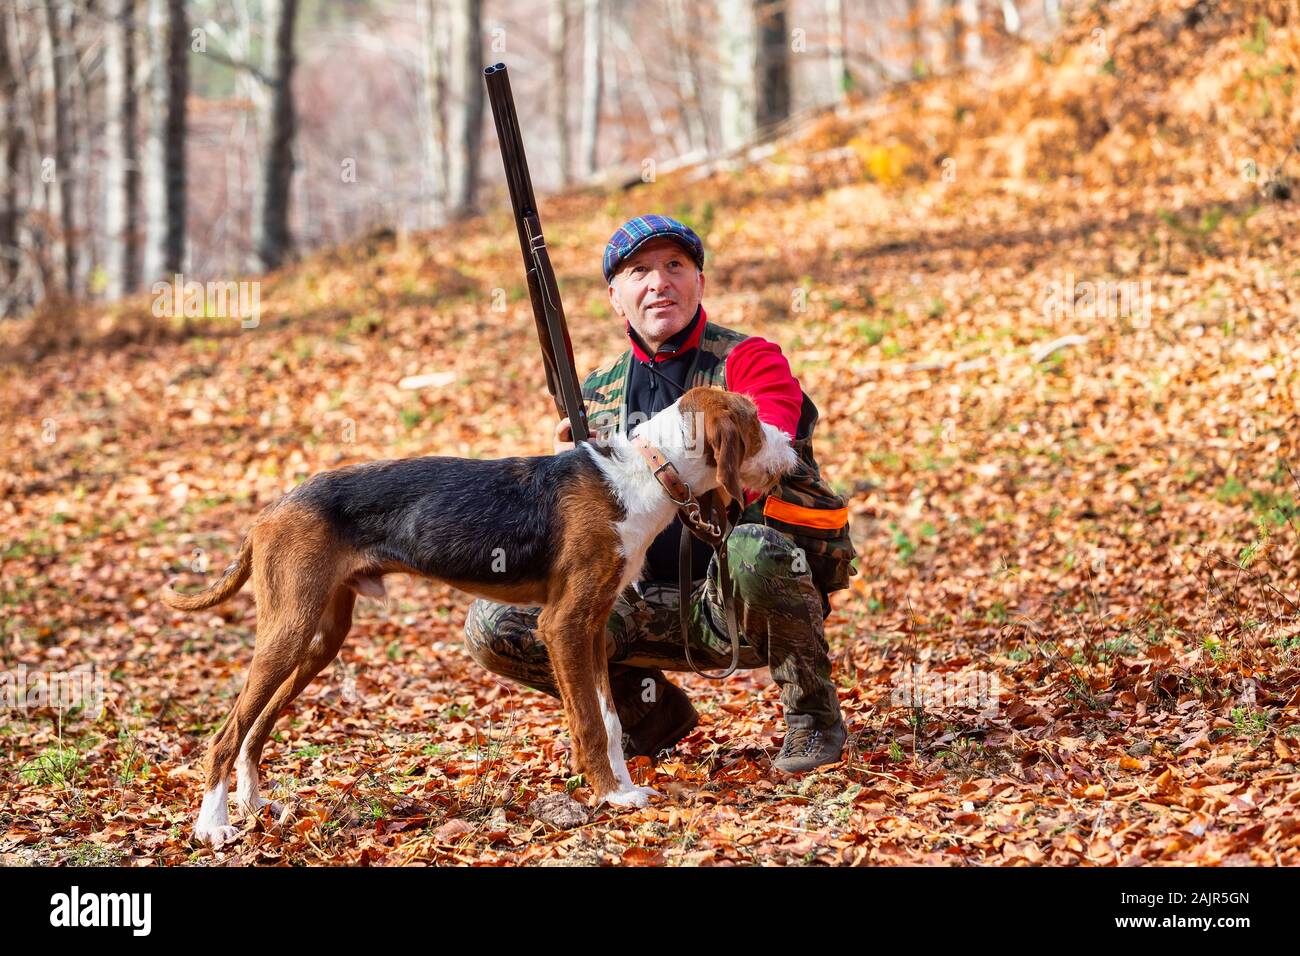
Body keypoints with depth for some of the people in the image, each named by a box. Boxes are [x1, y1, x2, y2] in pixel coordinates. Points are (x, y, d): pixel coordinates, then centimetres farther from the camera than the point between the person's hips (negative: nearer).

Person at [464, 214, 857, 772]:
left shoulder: (749, 362, -4)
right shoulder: (597, 393, 10)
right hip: (655, 609, 5)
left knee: (753, 550, -40)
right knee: (493, 625, -12)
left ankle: (813, 712, -12)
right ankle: (652, 712, 11)